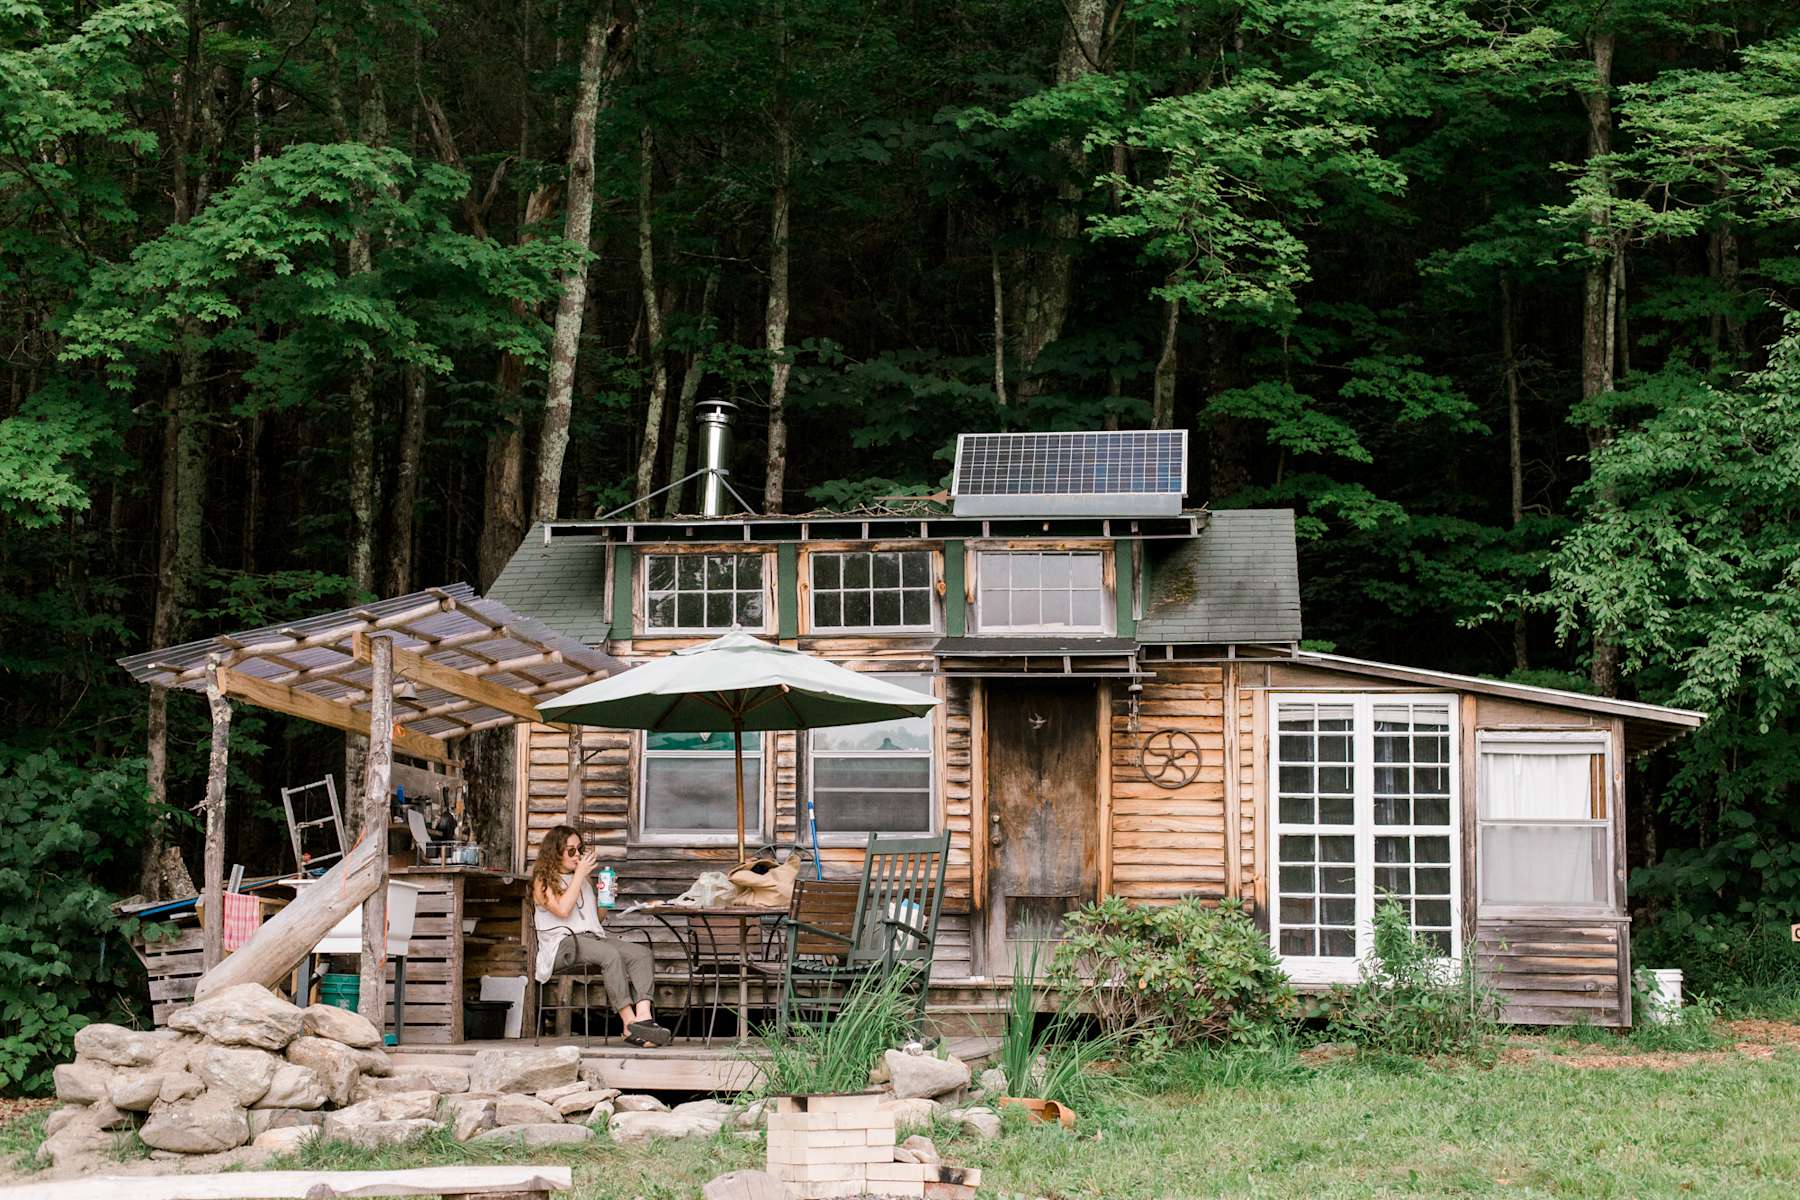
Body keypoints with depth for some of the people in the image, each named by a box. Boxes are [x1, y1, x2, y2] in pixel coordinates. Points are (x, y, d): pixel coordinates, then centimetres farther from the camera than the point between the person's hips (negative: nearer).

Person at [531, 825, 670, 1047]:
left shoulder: (585, 879, 25)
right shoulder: (543, 881, 6)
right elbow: (562, 910, -12)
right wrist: (579, 874, -7)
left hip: (593, 937, 7)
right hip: (563, 944, -7)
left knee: (643, 953, -21)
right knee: (611, 954, -36)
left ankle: (643, 1016, -41)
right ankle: (630, 1025, -39)